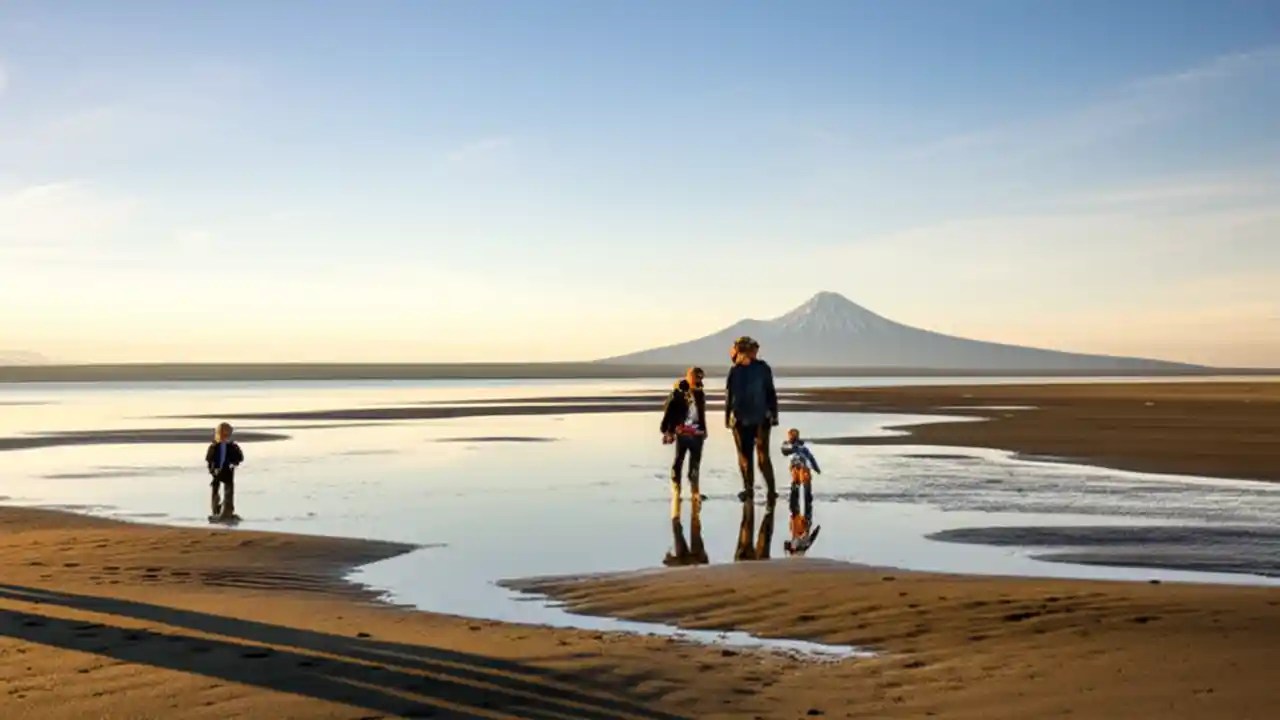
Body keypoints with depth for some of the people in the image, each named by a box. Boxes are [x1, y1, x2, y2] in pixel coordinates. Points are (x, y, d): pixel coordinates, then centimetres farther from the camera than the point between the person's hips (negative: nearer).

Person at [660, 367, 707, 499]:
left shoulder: (700, 394, 12)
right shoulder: (678, 393, -8)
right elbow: (668, 412, -10)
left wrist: (703, 430, 22)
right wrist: (666, 430, -12)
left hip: (697, 433, 6)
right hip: (682, 432, -6)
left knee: (696, 462, 9)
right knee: (679, 459, -2)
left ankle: (694, 489, 17)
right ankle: (676, 486, 10)